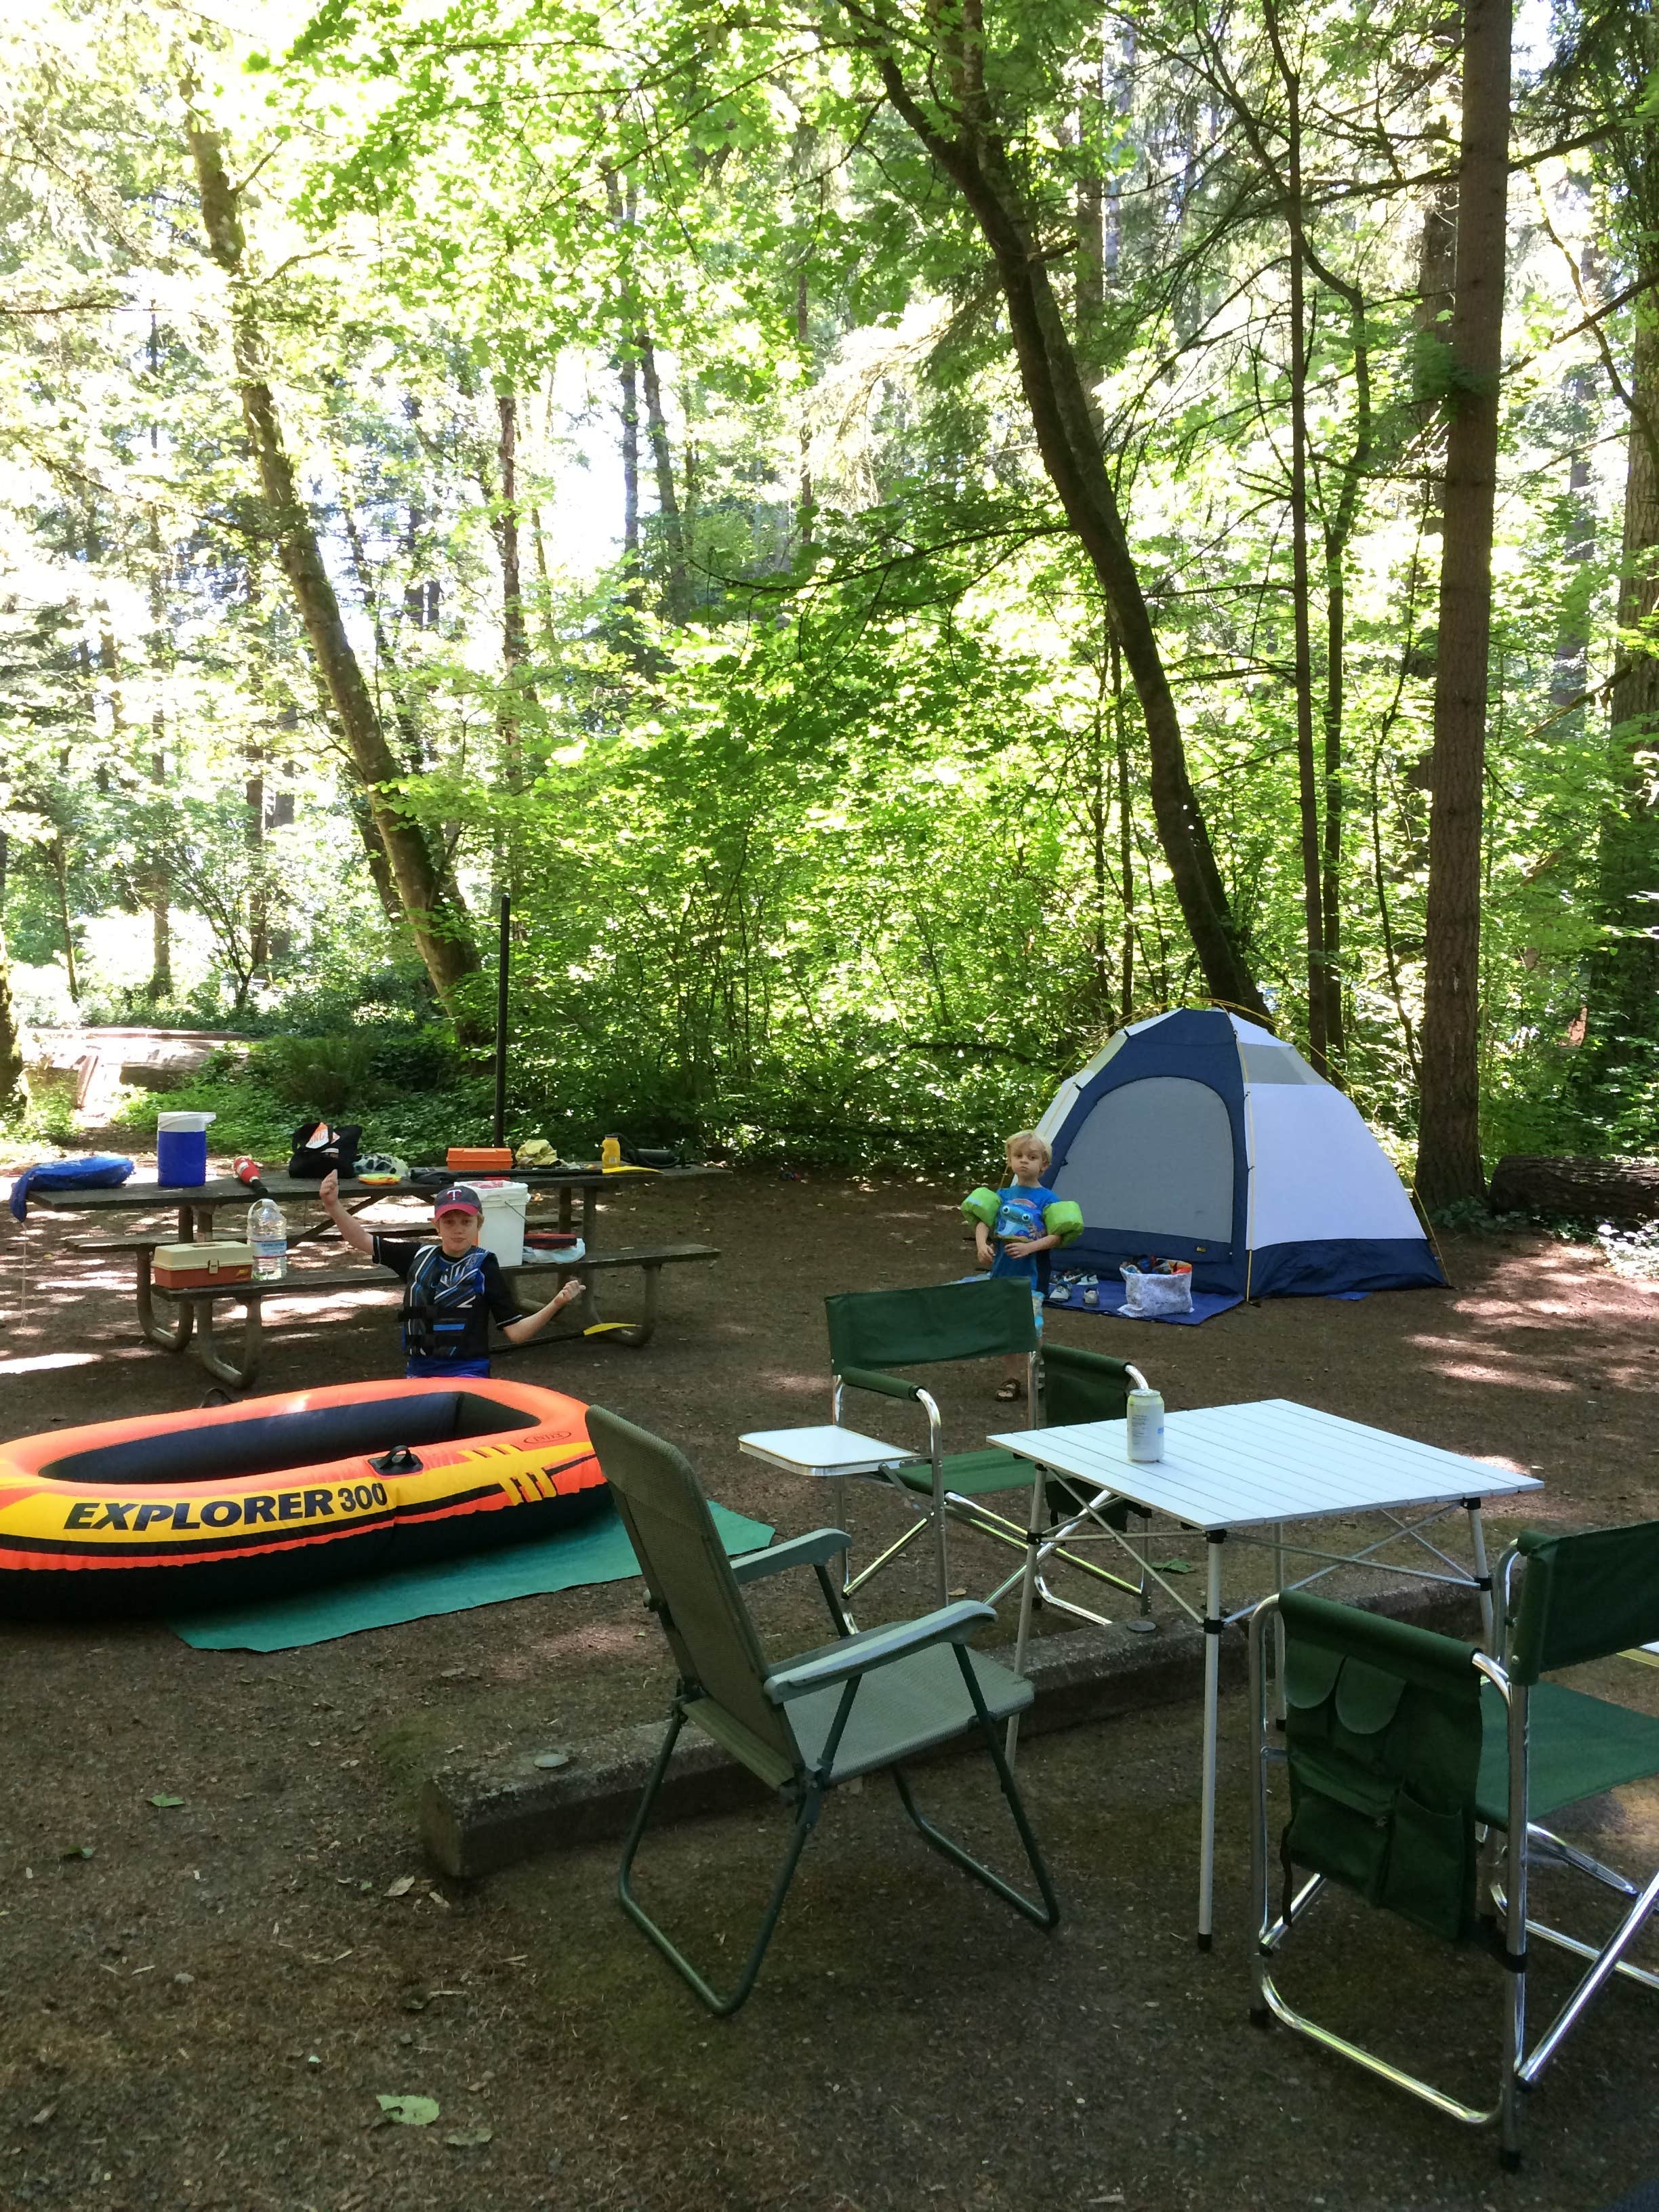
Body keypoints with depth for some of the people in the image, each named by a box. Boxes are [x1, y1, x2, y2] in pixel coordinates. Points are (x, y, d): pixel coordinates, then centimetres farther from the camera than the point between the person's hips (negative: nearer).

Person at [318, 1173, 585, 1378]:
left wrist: (555, 1304, -21)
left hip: (467, 1377, -5)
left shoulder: (484, 1267, -6)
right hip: (418, 1373, 5)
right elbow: (363, 1241, 9)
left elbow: (516, 1332, -7)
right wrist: (332, 1205, -3)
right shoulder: (418, 1257, 5)